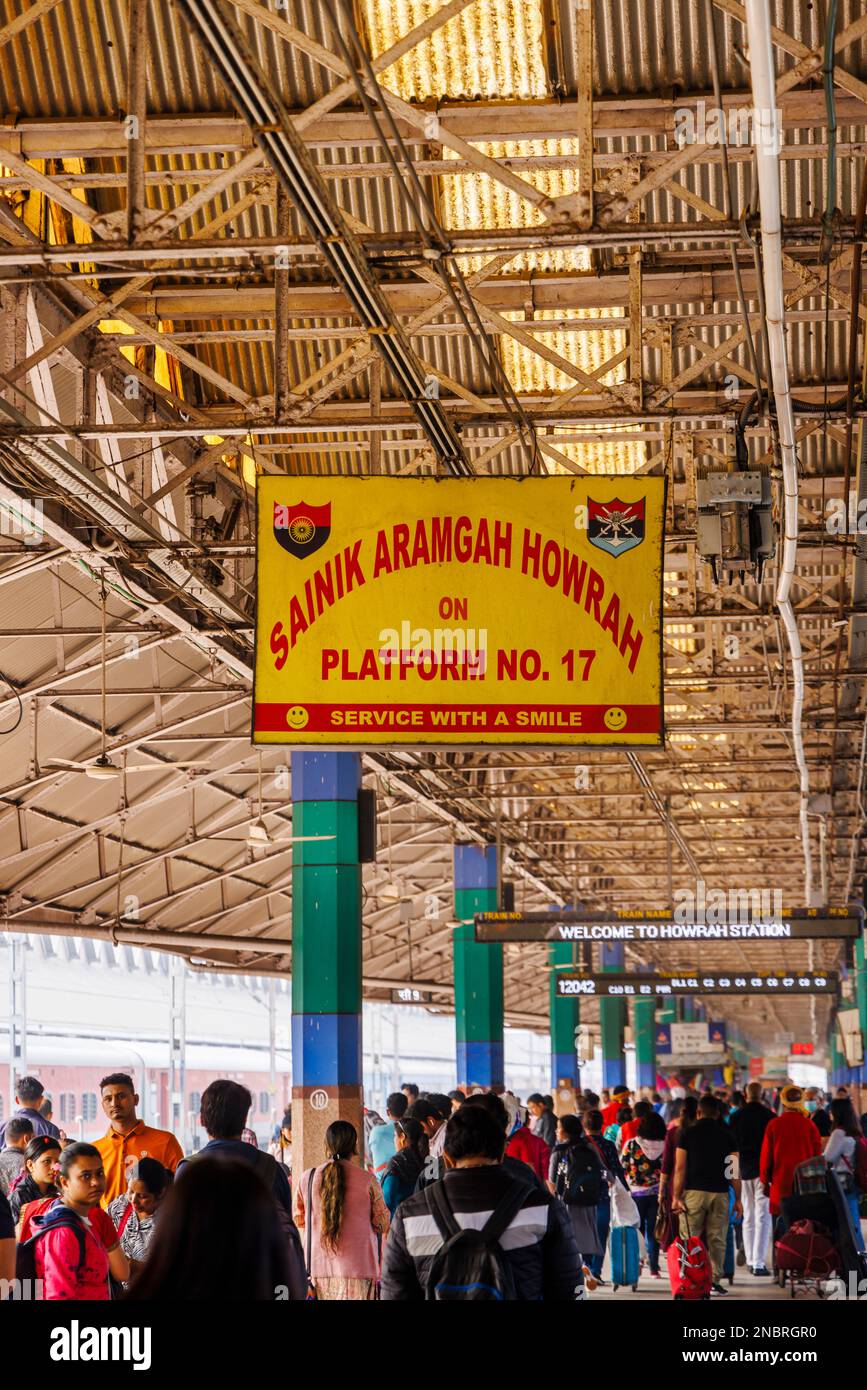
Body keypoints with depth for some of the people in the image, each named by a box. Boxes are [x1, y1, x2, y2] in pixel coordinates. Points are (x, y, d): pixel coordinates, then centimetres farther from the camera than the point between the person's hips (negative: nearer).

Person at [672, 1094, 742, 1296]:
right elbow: (734, 1169, 4)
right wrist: (738, 1199, 8)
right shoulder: (727, 1135, 7)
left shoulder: (687, 1134, 3)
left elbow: (680, 1168, -2)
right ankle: (715, 1281, 1)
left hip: (693, 1191, -1)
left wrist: (676, 1196, -1)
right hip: (720, 1193, 1)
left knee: (689, 1239, 2)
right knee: (717, 1240, 4)